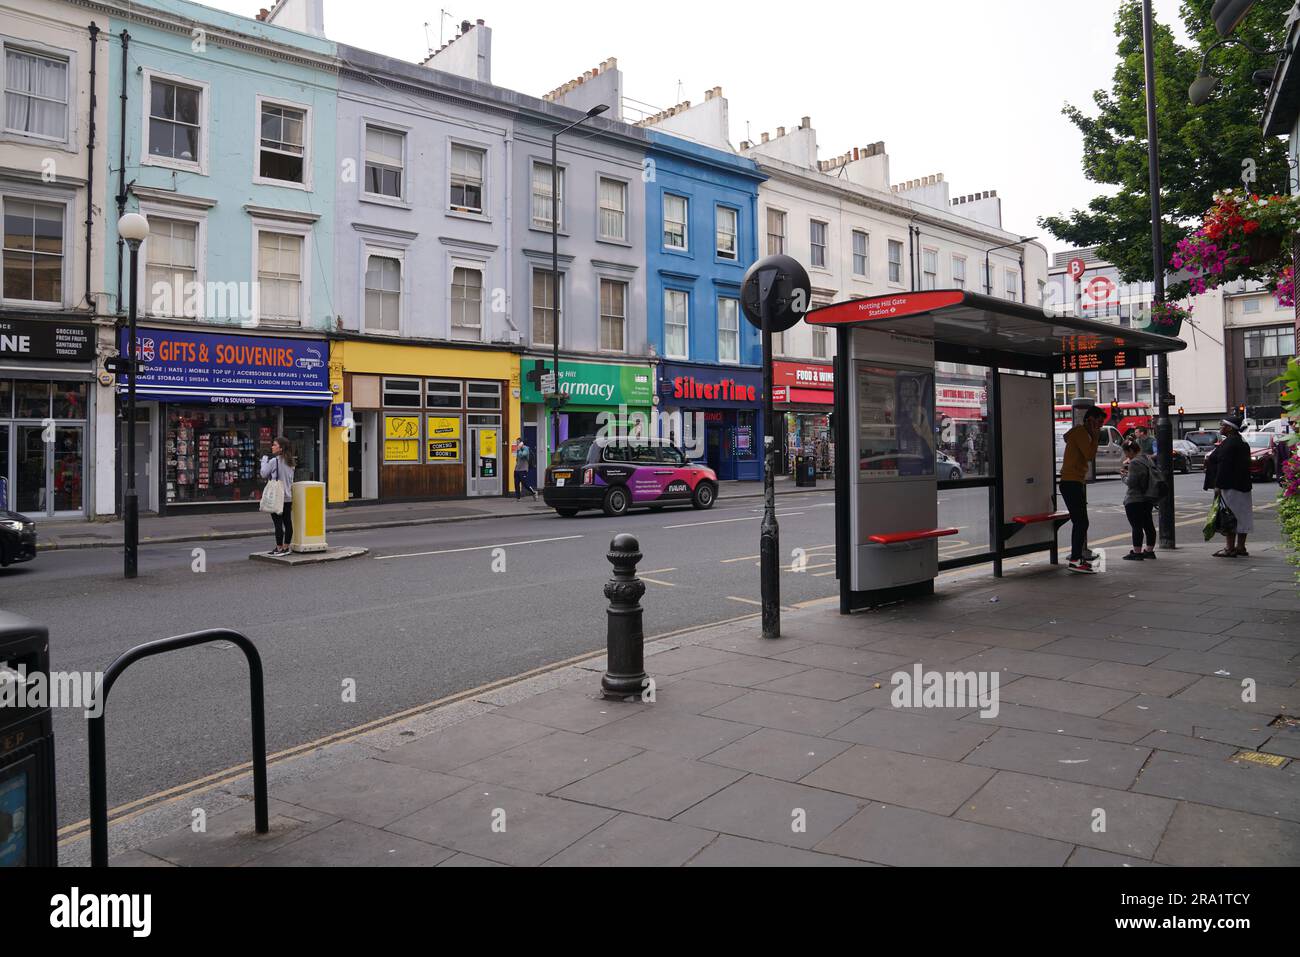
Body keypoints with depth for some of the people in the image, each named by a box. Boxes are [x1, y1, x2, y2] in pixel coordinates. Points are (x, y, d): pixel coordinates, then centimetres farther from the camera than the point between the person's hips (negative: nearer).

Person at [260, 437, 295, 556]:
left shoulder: (274, 460, -12)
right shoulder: (290, 462, 10)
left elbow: (264, 474, -3)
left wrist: (264, 459, 5)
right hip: (288, 497, 7)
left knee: (278, 523, -3)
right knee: (287, 522, 8)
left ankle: (279, 548, 0)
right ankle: (286, 547, 14)